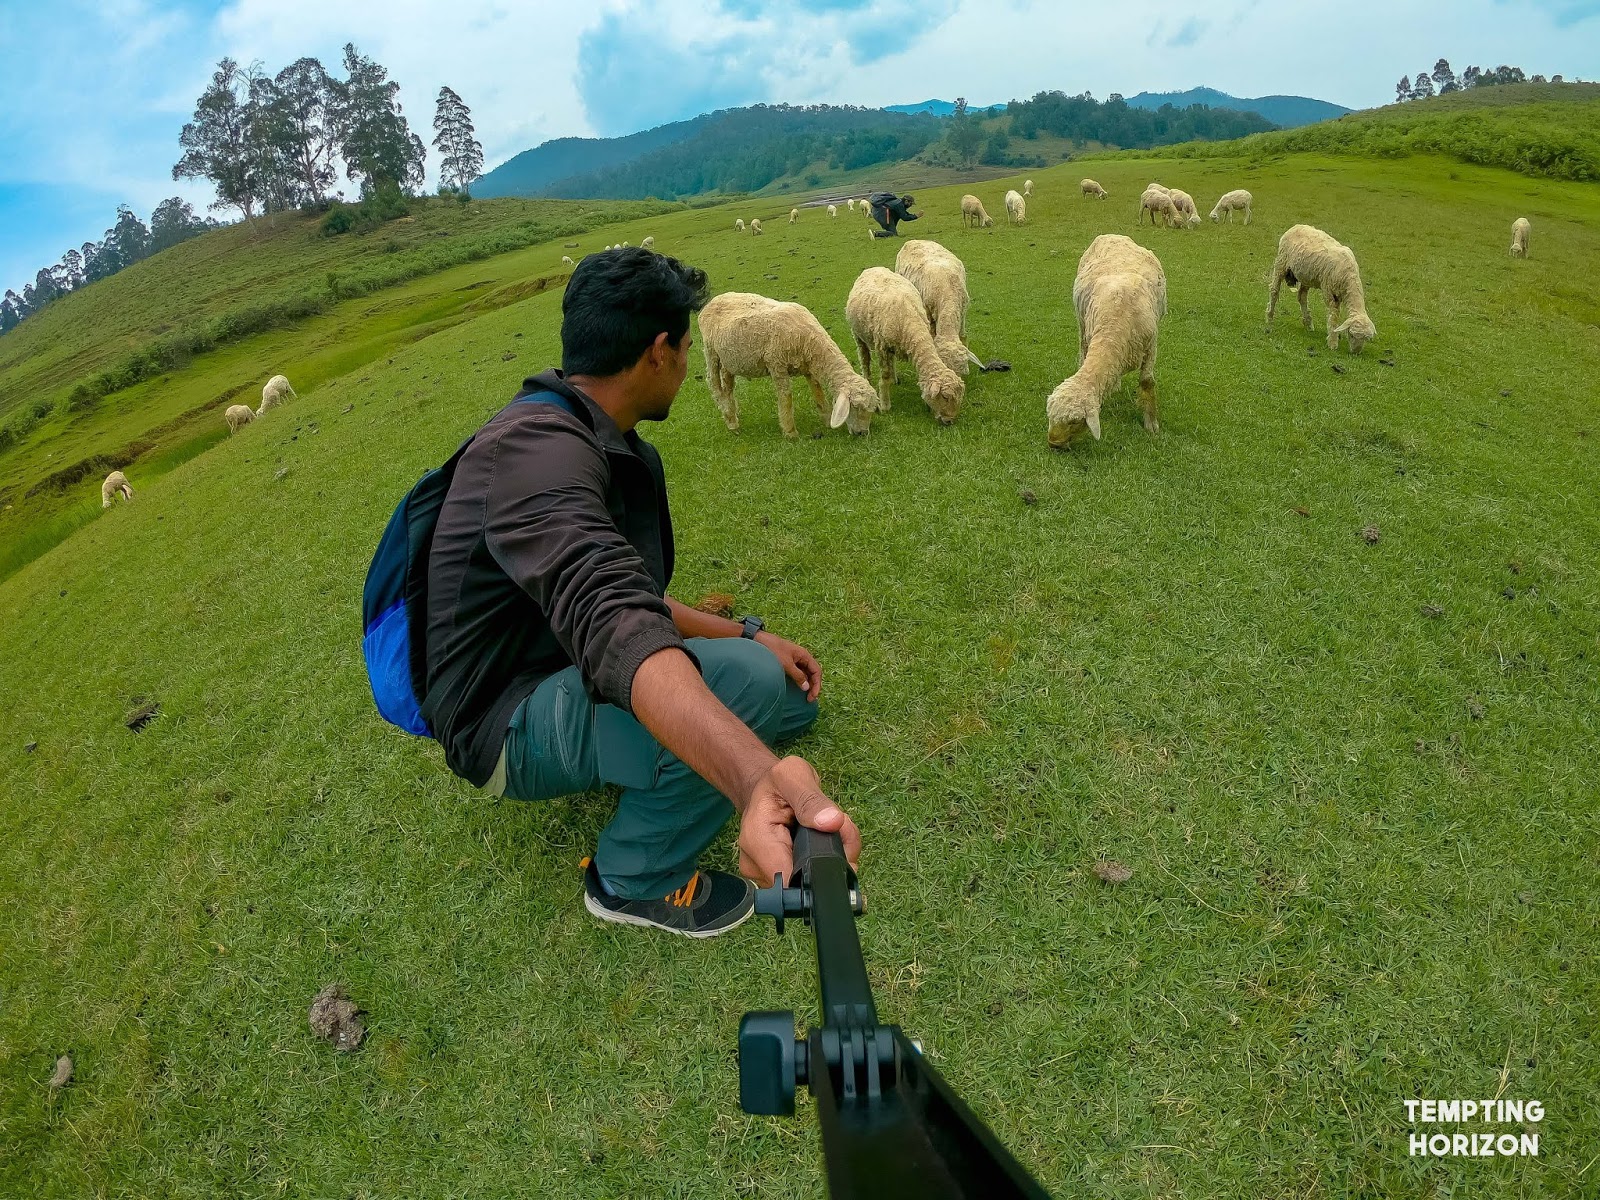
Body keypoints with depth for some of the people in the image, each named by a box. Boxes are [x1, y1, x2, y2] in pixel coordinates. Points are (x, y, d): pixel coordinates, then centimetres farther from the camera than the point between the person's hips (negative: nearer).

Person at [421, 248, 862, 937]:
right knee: (750, 681, -30)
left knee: (793, 696, 6)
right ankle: (633, 880, -7)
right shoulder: (538, 447, -28)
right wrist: (757, 779, -62)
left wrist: (745, 632, -1)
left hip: (560, 671, 9)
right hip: (509, 722, -9)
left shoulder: (580, 440, 6)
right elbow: (614, 625, -47)